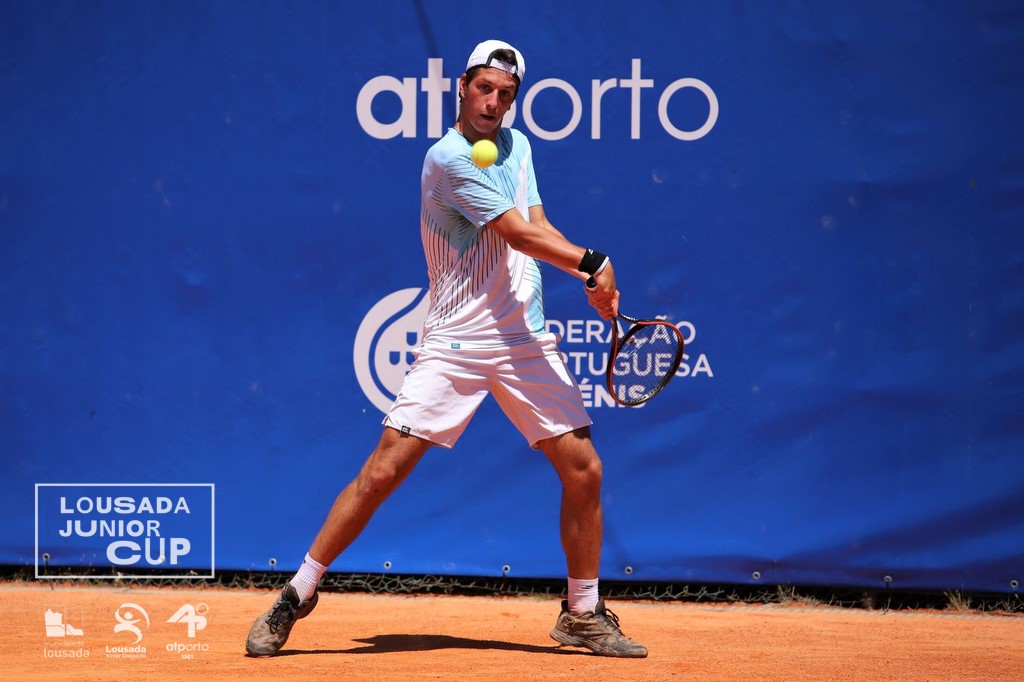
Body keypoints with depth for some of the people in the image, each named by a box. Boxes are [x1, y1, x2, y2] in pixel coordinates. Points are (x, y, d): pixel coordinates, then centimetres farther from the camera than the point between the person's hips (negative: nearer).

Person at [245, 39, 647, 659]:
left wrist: (591, 280, -6)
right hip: (456, 345, -6)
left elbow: (539, 226, 10)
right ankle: (298, 595, 1)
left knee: (584, 469, 1)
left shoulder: (517, 146, 12)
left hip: (527, 341, 6)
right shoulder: (449, 158, -12)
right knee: (385, 468, -12)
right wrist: (590, 261, -7)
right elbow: (519, 234, -15)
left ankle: (584, 613, 17)